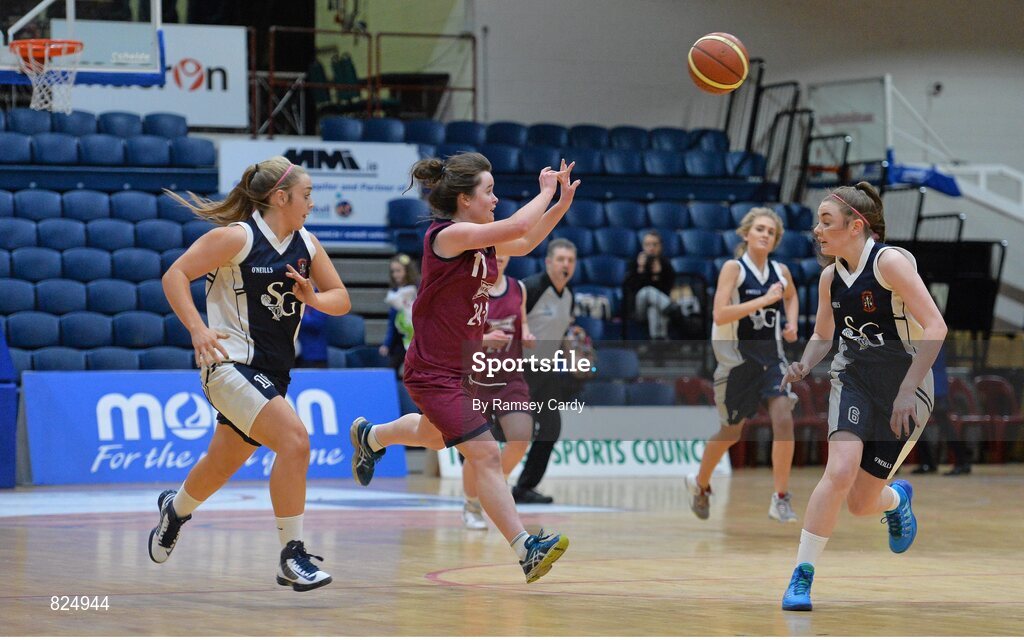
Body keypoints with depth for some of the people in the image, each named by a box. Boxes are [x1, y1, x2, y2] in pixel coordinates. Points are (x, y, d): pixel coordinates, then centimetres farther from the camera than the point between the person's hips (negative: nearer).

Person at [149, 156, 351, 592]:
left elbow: (340, 300, 11)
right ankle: (292, 557, -18)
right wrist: (197, 329, -24)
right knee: (294, 440, -25)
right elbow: (175, 276, -12)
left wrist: (312, 297, -11)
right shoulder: (238, 237, -12)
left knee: (223, 464, 21)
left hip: (272, 372, 8)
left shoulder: (306, 245, 7)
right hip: (231, 364, -8)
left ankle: (176, 508, 54)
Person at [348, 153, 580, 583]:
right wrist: (546, 191, -15)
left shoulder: (476, 239, 3)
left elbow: (523, 244, 17)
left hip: (461, 365, 10)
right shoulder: (447, 235, -23)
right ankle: (526, 550, -20)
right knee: (485, 454, -16)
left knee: (433, 436, 34)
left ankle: (369, 436, 61)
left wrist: (562, 203, 5)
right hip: (434, 371, -10)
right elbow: (517, 227, -32)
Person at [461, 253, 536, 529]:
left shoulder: (518, 288, 5)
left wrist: (527, 336, -5)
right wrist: (484, 339, -27)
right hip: (475, 381, -3)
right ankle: (472, 507, 27)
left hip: (510, 379, 3)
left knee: (521, 439, -16)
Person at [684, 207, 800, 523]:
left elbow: (791, 297, 28)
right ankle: (700, 483, 37)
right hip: (737, 357, -3)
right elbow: (720, 314, -23)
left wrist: (792, 323, 8)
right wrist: (765, 300, -27)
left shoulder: (781, 271, 4)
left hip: (771, 355, 3)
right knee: (732, 432, 9)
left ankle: (781, 499, -10)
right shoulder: (734, 268, -11)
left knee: (783, 418, -17)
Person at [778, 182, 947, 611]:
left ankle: (896, 499, 39)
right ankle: (801, 576, -15)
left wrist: (906, 391, -27)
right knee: (839, 471, -23)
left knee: (860, 503, 1)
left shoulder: (889, 261, -18)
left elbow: (935, 327, -23)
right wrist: (803, 367, -2)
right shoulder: (830, 277, 4)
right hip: (854, 378, 4)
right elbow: (822, 336, 20)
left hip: (907, 387, -4)